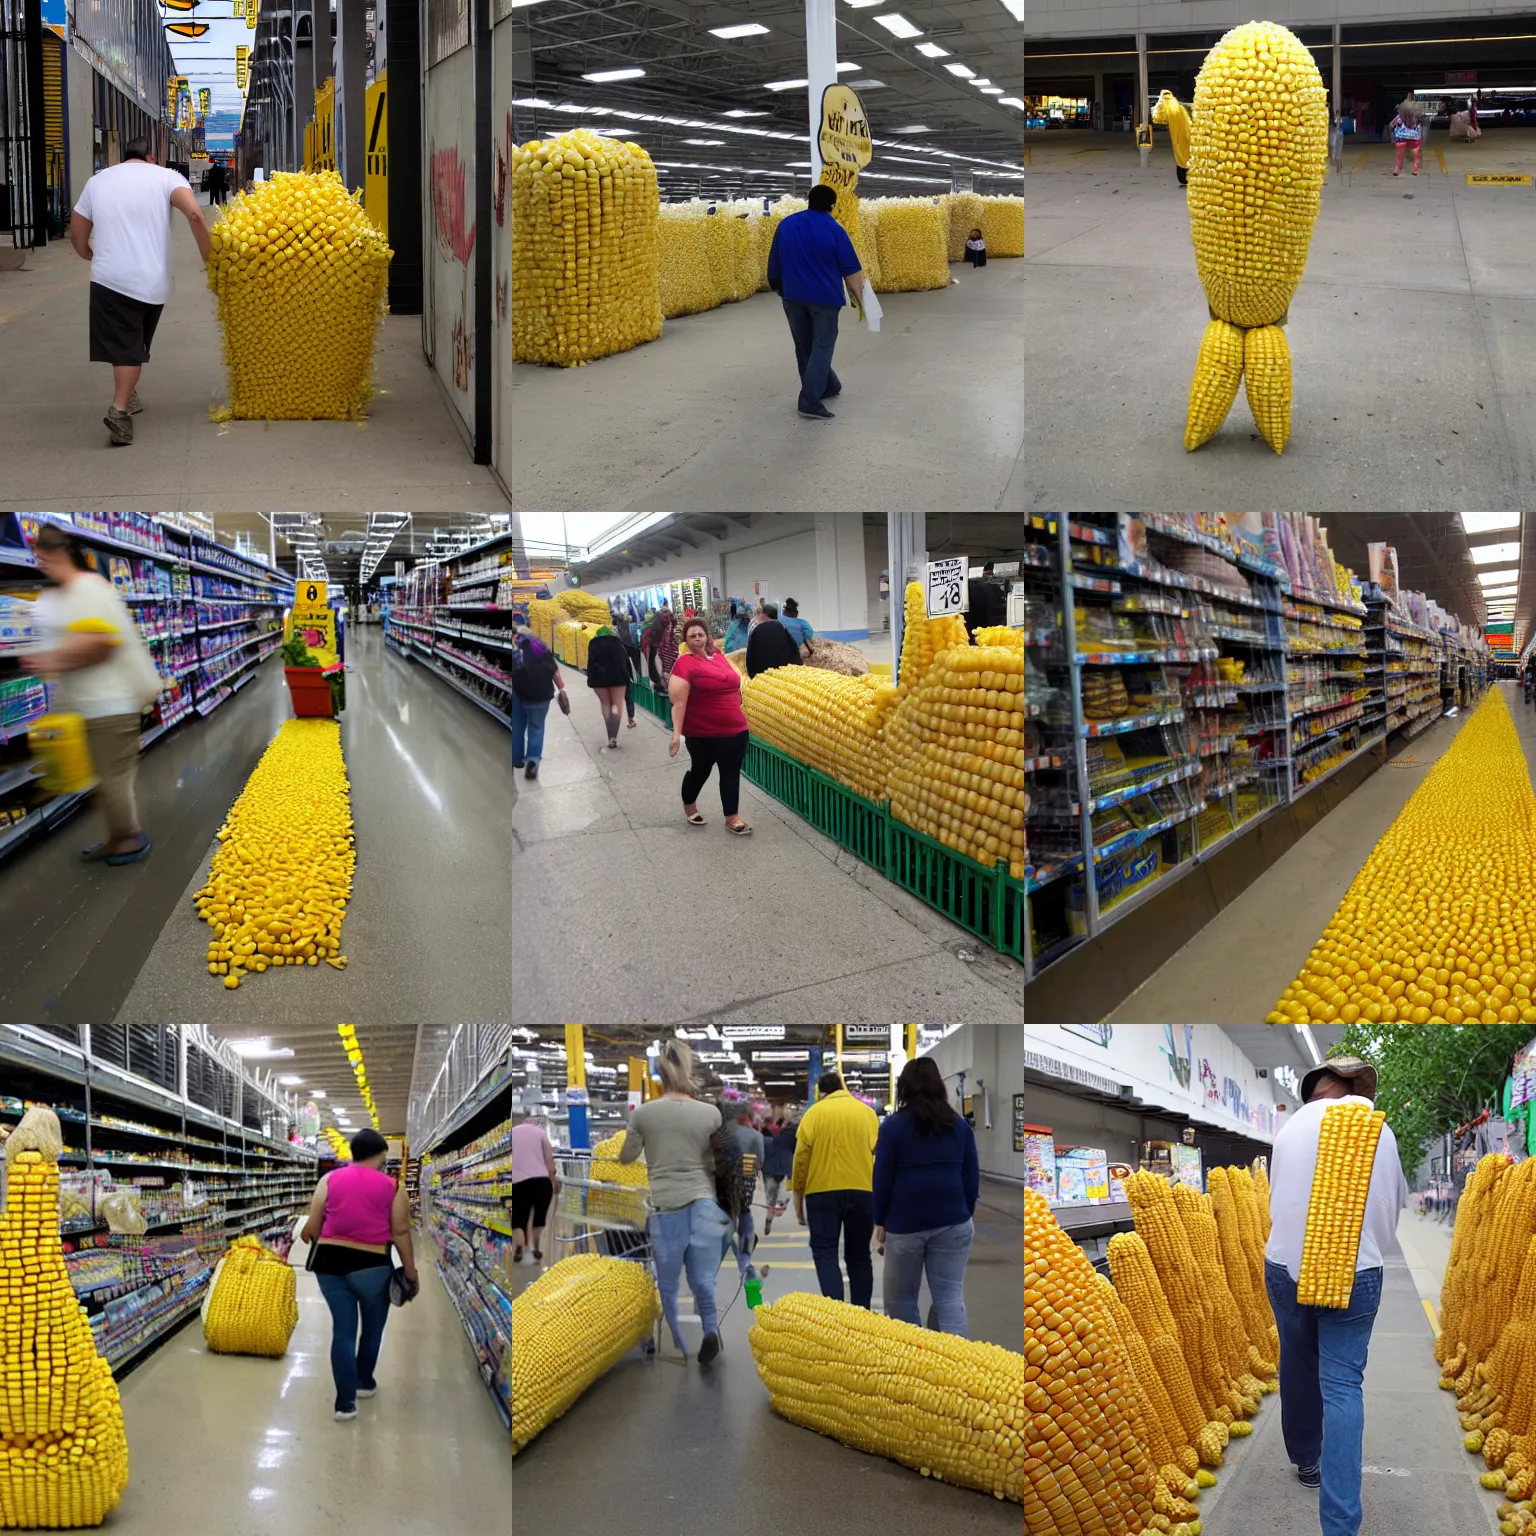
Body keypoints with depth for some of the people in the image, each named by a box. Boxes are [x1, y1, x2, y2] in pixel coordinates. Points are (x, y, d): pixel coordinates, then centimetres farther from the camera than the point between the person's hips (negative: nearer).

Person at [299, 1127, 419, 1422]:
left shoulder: (330, 1179, 3)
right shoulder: (393, 1187, -2)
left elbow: (312, 1227, 3)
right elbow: (401, 1233, -2)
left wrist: (307, 1235, 26)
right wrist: (411, 1273, 7)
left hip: (330, 1262, 2)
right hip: (371, 1265, -2)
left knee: (343, 1329, 7)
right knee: (373, 1326, 21)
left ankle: (345, 1402, 2)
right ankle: (364, 1382, 37)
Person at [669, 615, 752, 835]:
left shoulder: (719, 657, 6)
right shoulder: (685, 663, -13)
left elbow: (734, 685, 20)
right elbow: (679, 702, -17)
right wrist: (677, 733, -23)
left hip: (735, 730, 5)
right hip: (703, 733, -5)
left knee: (731, 773, 5)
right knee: (700, 770, 13)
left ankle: (732, 818, 10)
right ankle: (689, 805, 39)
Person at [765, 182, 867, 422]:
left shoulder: (785, 225, 5)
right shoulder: (834, 230, -7)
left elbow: (774, 263, 12)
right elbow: (850, 269, -6)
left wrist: (777, 287, 27)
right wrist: (860, 297, 2)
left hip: (793, 296, 4)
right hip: (825, 297, -4)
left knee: (804, 346, 17)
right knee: (821, 347, -2)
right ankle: (810, 402, -10)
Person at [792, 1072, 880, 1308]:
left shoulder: (814, 1113, 2)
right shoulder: (868, 1112, 10)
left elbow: (801, 1160, -1)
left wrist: (798, 1200, 5)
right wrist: (878, 1197, 18)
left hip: (823, 1191, -3)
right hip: (863, 1191, 3)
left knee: (825, 1253, -1)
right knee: (859, 1256, 12)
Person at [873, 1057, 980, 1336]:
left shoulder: (893, 1125, -3)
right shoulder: (959, 1124, 6)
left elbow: (882, 1178, -3)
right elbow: (972, 1176, 8)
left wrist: (880, 1220, 5)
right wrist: (966, 1213, 17)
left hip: (905, 1223, -2)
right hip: (952, 1221, 2)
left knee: (901, 1297, 12)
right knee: (950, 1296, 1)